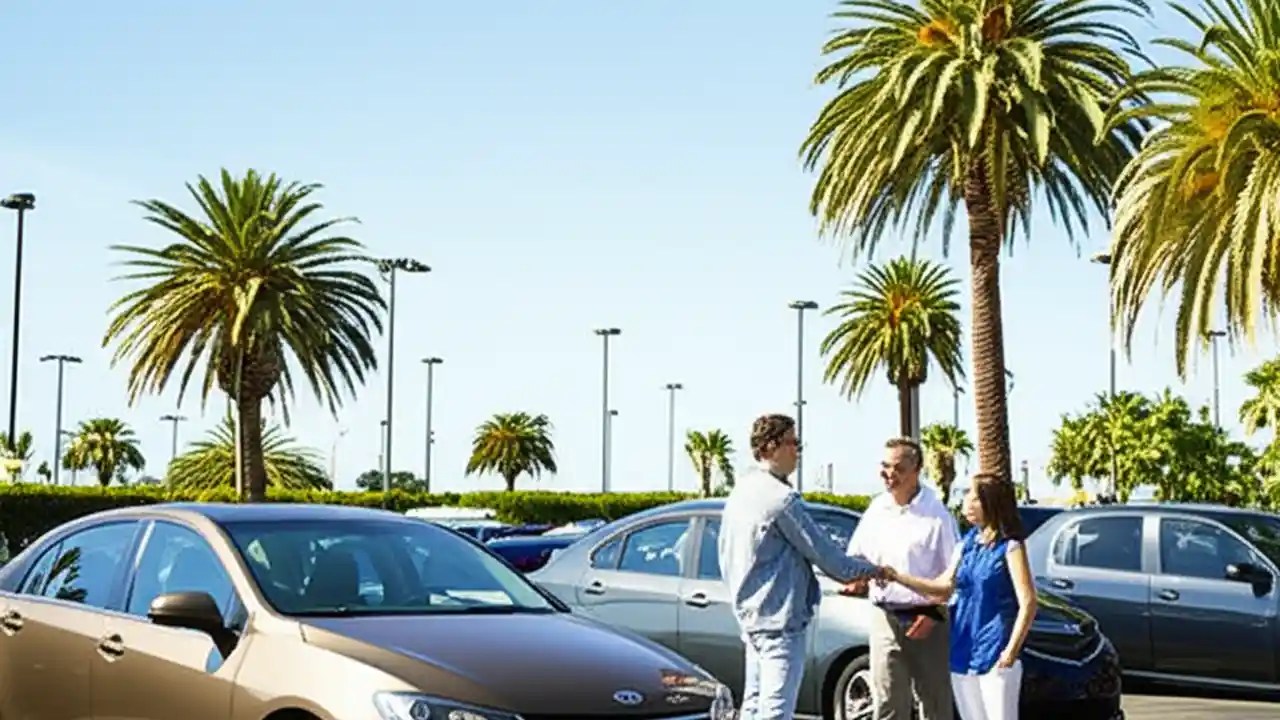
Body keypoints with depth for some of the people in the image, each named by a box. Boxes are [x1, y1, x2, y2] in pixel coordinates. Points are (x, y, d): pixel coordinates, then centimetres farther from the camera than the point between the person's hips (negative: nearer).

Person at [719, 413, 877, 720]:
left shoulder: (741, 491, 10)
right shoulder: (781, 498, -18)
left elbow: (724, 552, 16)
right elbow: (822, 550, -13)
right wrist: (867, 569, 1)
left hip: (749, 612, 10)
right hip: (779, 616, -10)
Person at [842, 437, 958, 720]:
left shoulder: (935, 514, -9)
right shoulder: (877, 509, 6)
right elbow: (856, 555, 18)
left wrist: (935, 614, -14)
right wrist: (856, 578, -2)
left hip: (925, 621, -4)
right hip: (885, 619, 4)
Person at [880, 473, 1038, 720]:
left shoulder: (1009, 547, -8)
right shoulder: (967, 542, 11)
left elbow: (1027, 603, -11)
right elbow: (945, 586, 12)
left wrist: (1012, 650, -16)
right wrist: (898, 578, 3)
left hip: (994, 654, -7)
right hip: (962, 651, 7)